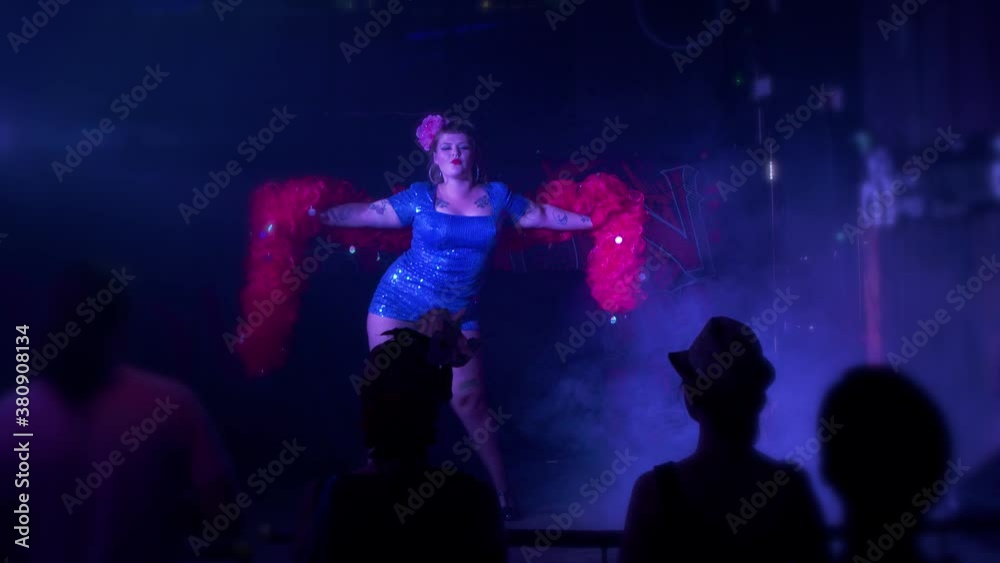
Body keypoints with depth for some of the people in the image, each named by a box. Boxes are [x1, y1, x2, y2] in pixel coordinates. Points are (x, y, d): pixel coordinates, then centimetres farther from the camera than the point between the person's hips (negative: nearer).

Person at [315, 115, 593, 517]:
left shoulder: (496, 196, 4)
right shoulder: (421, 196, -1)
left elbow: (543, 215, 15)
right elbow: (366, 213, 2)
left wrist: (596, 220, 18)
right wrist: (314, 217, -1)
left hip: (457, 316, 1)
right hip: (398, 302, 0)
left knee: (468, 401, -4)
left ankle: (501, 489, 8)